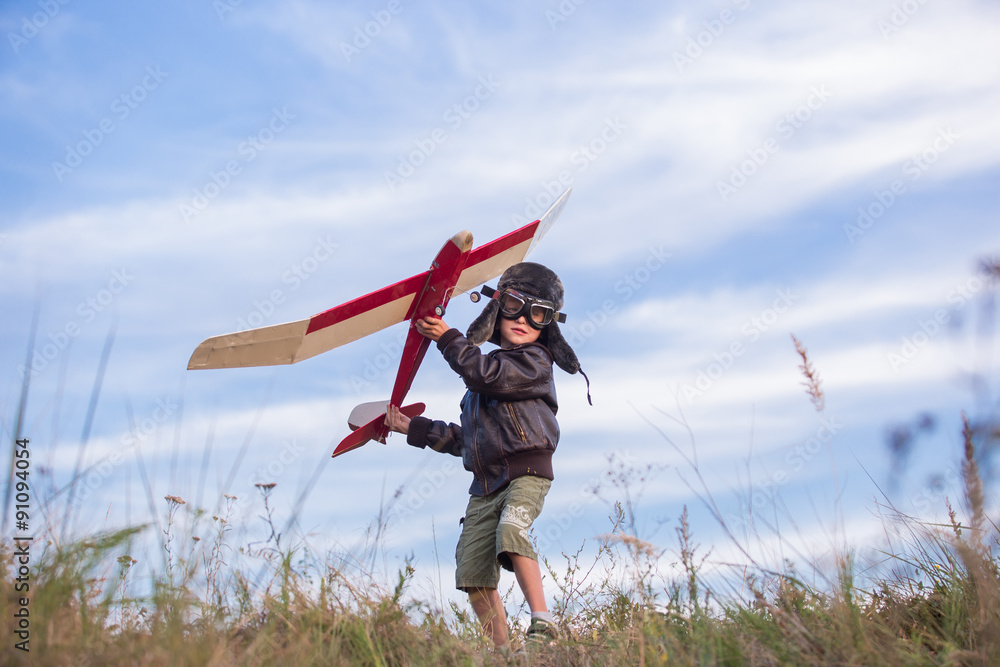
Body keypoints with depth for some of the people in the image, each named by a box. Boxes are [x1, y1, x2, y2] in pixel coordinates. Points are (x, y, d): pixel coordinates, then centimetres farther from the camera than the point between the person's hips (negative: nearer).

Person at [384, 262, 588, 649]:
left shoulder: (533, 361, 2)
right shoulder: (488, 370, 24)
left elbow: (484, 373, -15)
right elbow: (462, 438, 27)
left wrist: (447, 338, -4)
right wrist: (413, 428, 25)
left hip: (526, 472, -7)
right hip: (485, 484, 7)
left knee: (510, 531, -34)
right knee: (473, 573, -1)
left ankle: (542, 622, -31)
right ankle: (501, 650, 5)